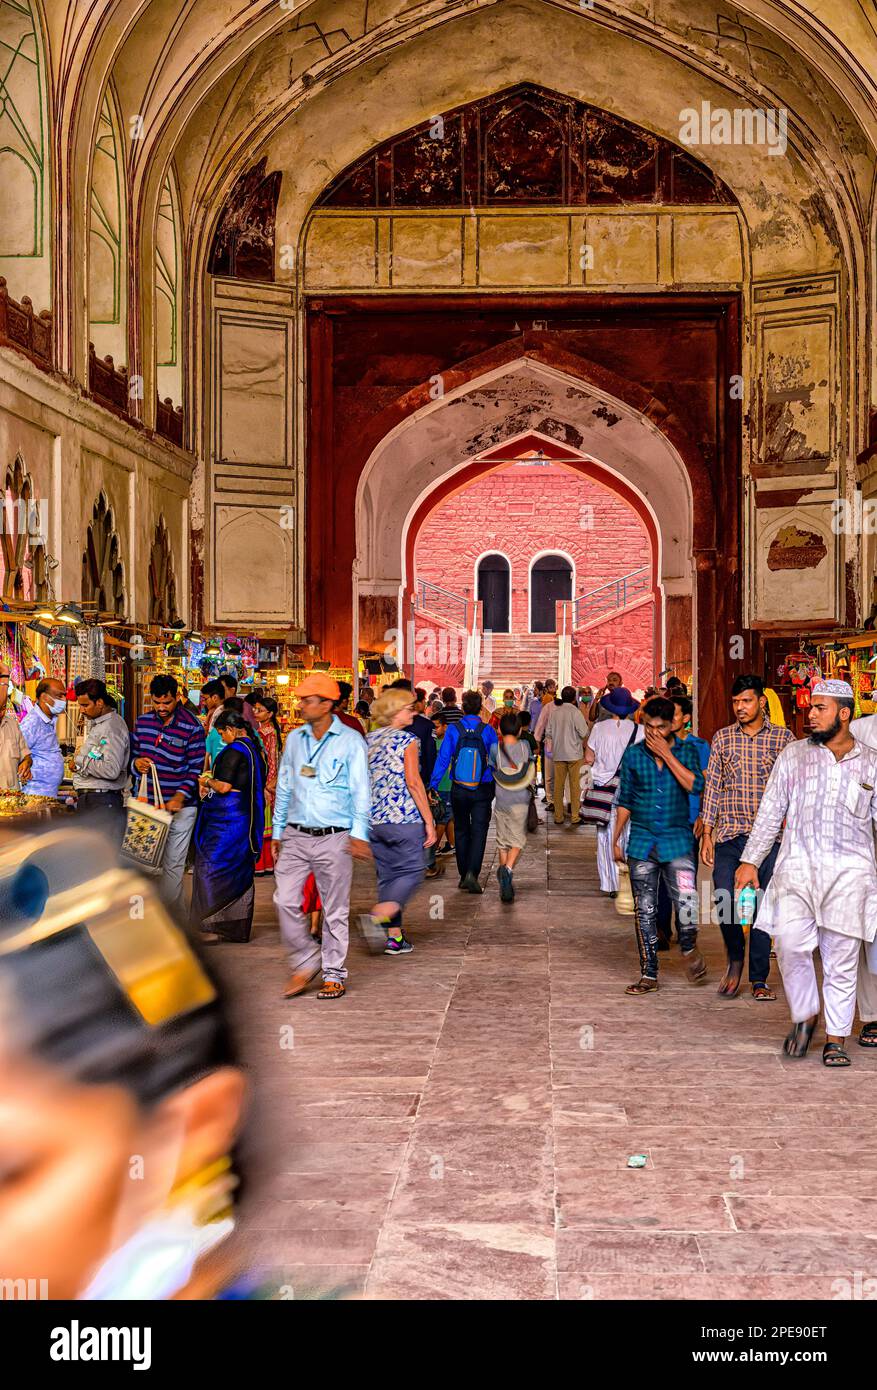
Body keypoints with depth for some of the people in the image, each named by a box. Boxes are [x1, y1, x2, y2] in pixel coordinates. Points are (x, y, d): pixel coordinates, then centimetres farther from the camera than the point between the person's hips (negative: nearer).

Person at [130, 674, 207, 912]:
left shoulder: (192, 727, -8)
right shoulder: (142, 722, 6)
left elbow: (196, 768, -7)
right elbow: (132, 754, 18)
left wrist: (181, 796, -20)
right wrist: (136, 763, -7)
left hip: (179, 806, -4)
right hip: (146, 804, 4)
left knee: (173, 865, 1)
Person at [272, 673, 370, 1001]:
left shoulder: (350, 741, -2)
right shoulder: (294, 739, 11)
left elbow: (361, 791, -3)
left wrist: (359, 833, -12)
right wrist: (277, 832, 15)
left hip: (334, 838, -4)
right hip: (296, 836, 4)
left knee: (335, 909, 2)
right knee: (285, 900, -6)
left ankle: (334, 974, 14)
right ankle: (305, 963, 12)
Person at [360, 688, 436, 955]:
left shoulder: (369, 740, 11)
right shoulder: (407, 740, -8)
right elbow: (413, 782, -14)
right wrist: (429, 821, -11)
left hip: (374, 820, 7)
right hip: (404, 819, -7)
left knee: (387, 875, 12)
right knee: (411, 872, 3)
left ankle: (394, 936, 11)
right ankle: (378, 915, -17)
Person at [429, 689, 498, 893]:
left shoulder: (453, 729, -6)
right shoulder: (488, 731, -7)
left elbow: (442, 759, -8)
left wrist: (433, 785, -4)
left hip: (458, 790, 1)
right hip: (482, 791, -1)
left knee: (461, 831, 16)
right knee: (479, 832, 2)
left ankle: (464, 876, 21)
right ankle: (472, 873, -16)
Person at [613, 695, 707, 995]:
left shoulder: (686, 751, 1)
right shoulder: (633, 754, 5)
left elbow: (695, 785, -16)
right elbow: (625, 800, 12)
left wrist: (667, 754, -15)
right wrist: (616, 839, 11)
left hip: (677, 839, -2)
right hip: (642, 841, 2)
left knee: (687, 900, -17)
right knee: (645, 911, 5)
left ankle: (689, 948, 14)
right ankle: (649, 974, 14)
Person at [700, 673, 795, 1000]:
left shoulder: (783, 738, 4)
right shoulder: (722, 738, 8)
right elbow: (712, 787, 9)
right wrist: (706, 833, 4)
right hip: (728, 835, 1)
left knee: (763, 907, 2)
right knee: (725, 900, -7)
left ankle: (759, 979, 13)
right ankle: (735, 958, 20)